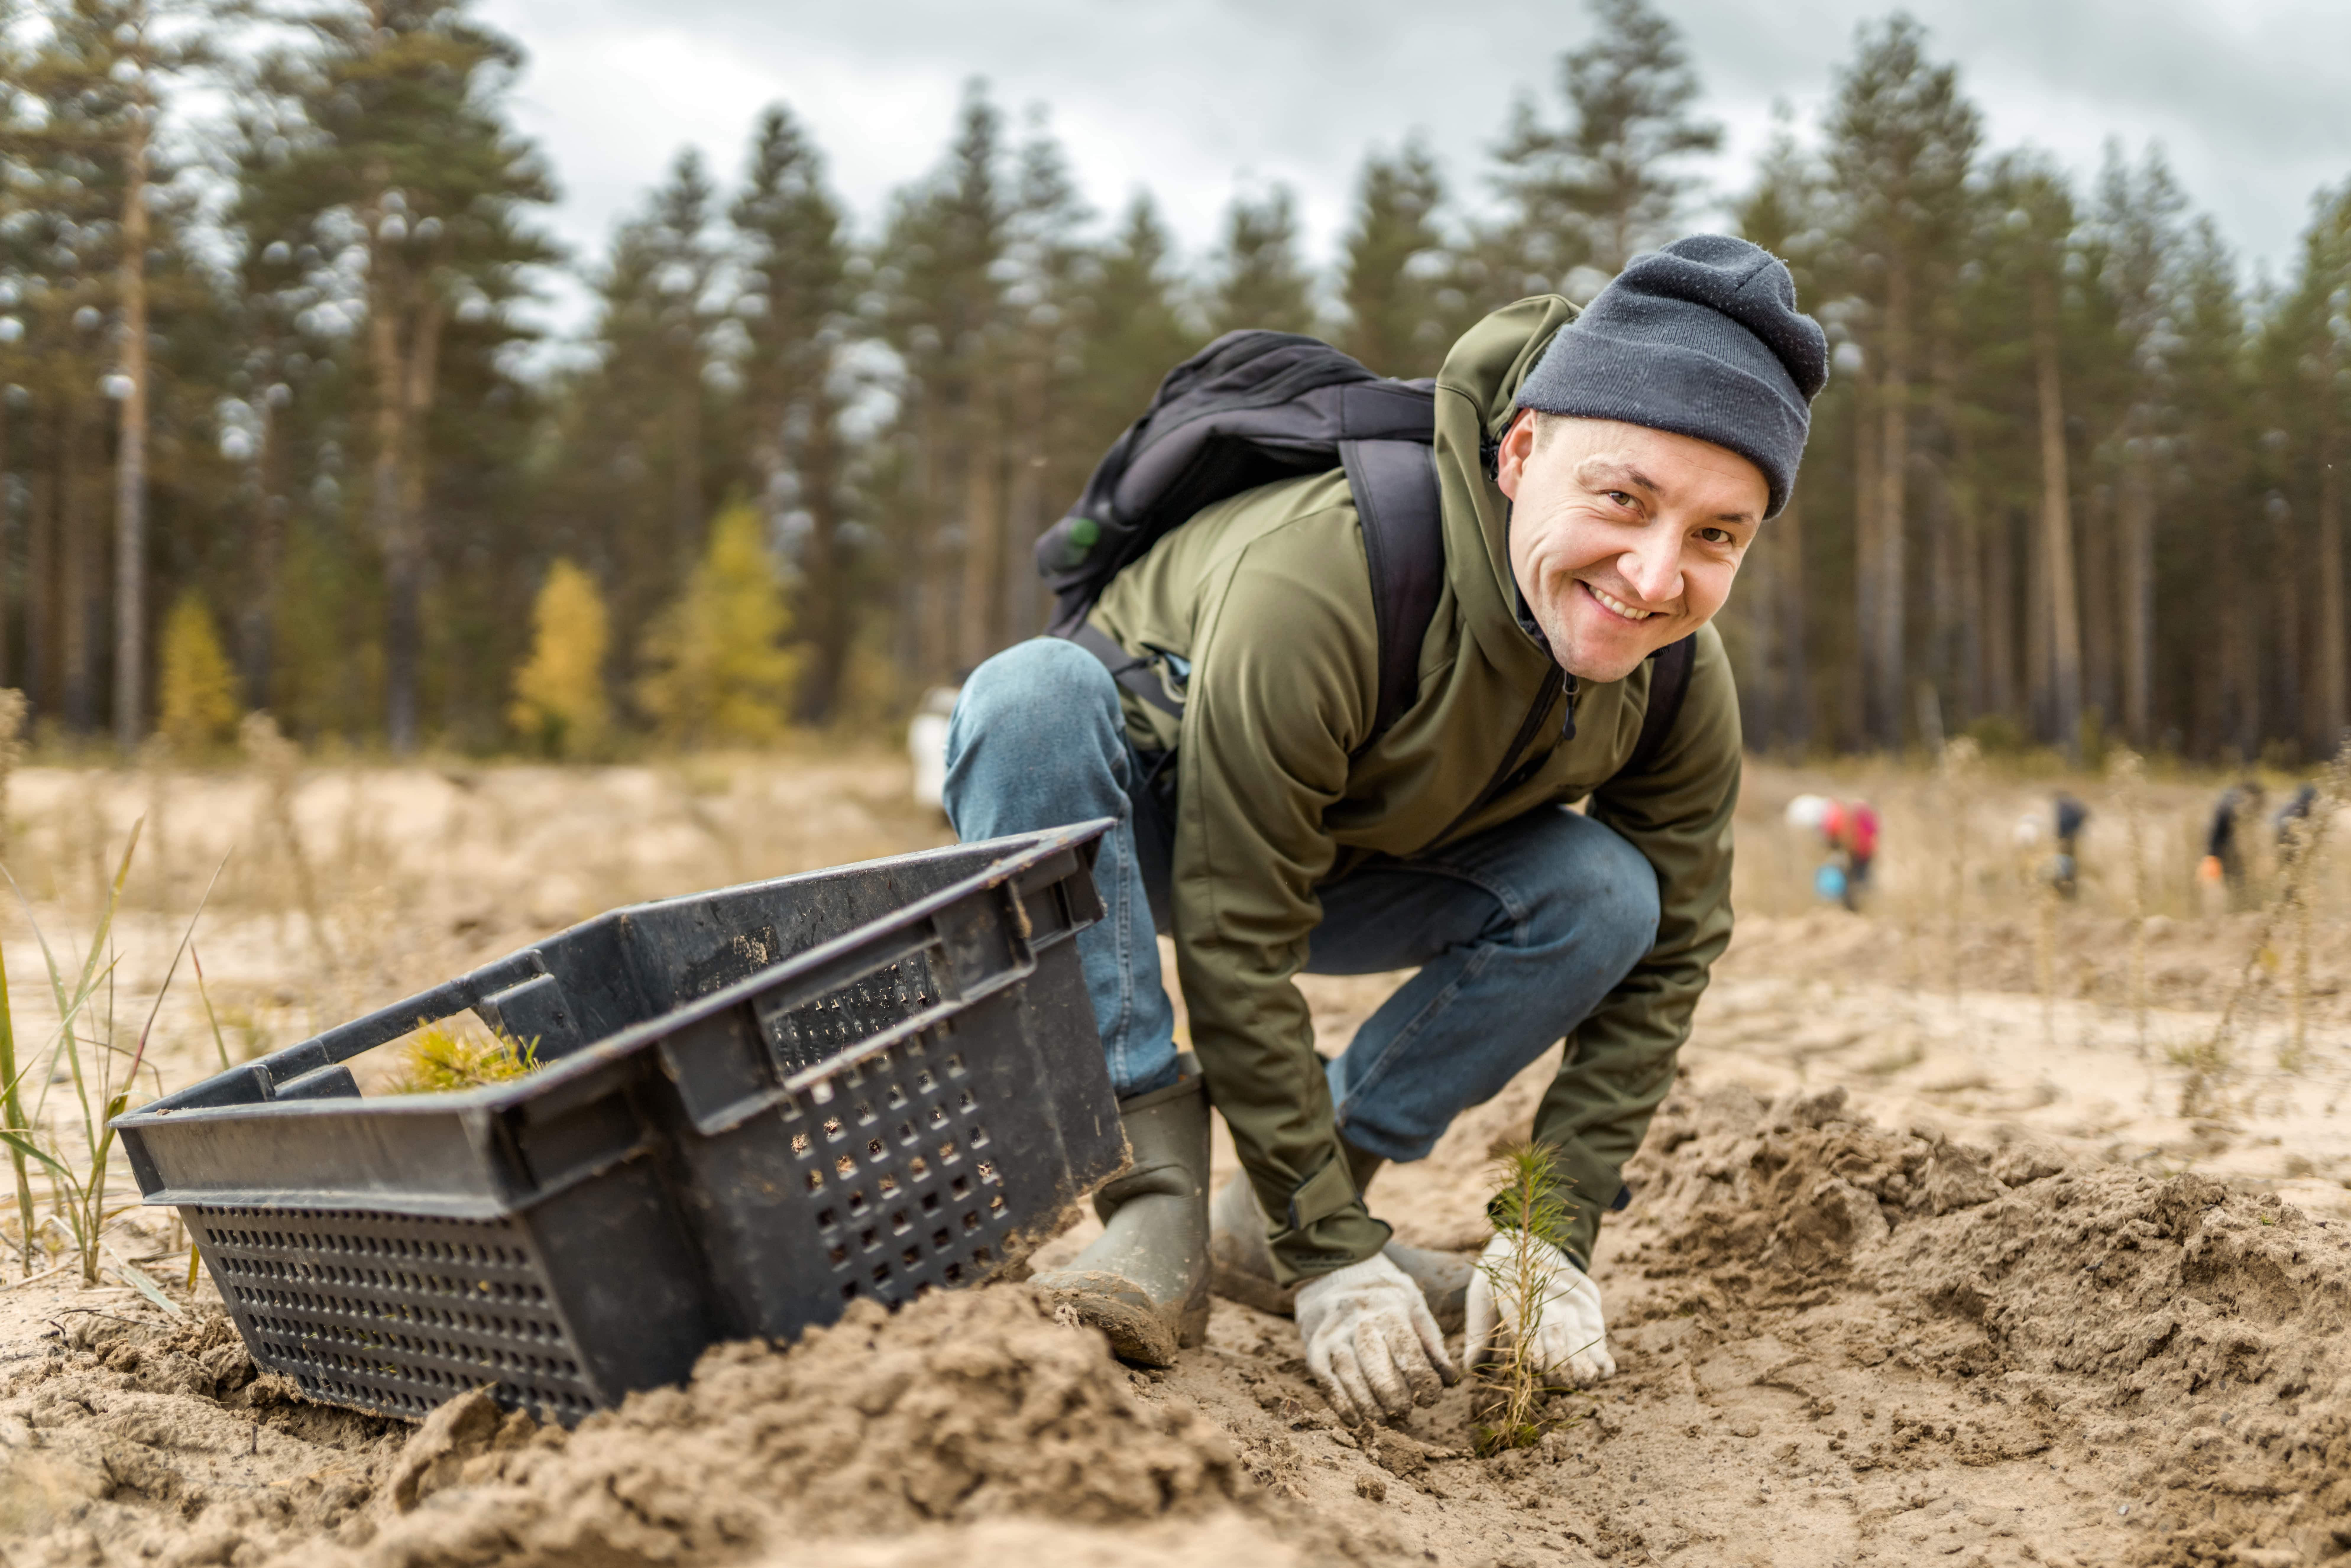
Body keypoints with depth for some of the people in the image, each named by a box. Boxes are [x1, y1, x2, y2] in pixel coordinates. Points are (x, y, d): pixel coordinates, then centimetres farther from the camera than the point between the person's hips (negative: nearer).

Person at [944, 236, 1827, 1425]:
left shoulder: (1682, 685, -21)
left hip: (1359, 863, 5)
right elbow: (1234, 946, -36)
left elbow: (1664, 964, -9)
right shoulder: (1317, 580, -40)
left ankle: (1265, 1225, -7)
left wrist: (1556, 1239, -17)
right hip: (1151, 823, -4)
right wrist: (1334, 1258, -34)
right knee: (1031, 692, -36)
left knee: (1604, 894, -20)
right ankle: (1160, 1210, -32)